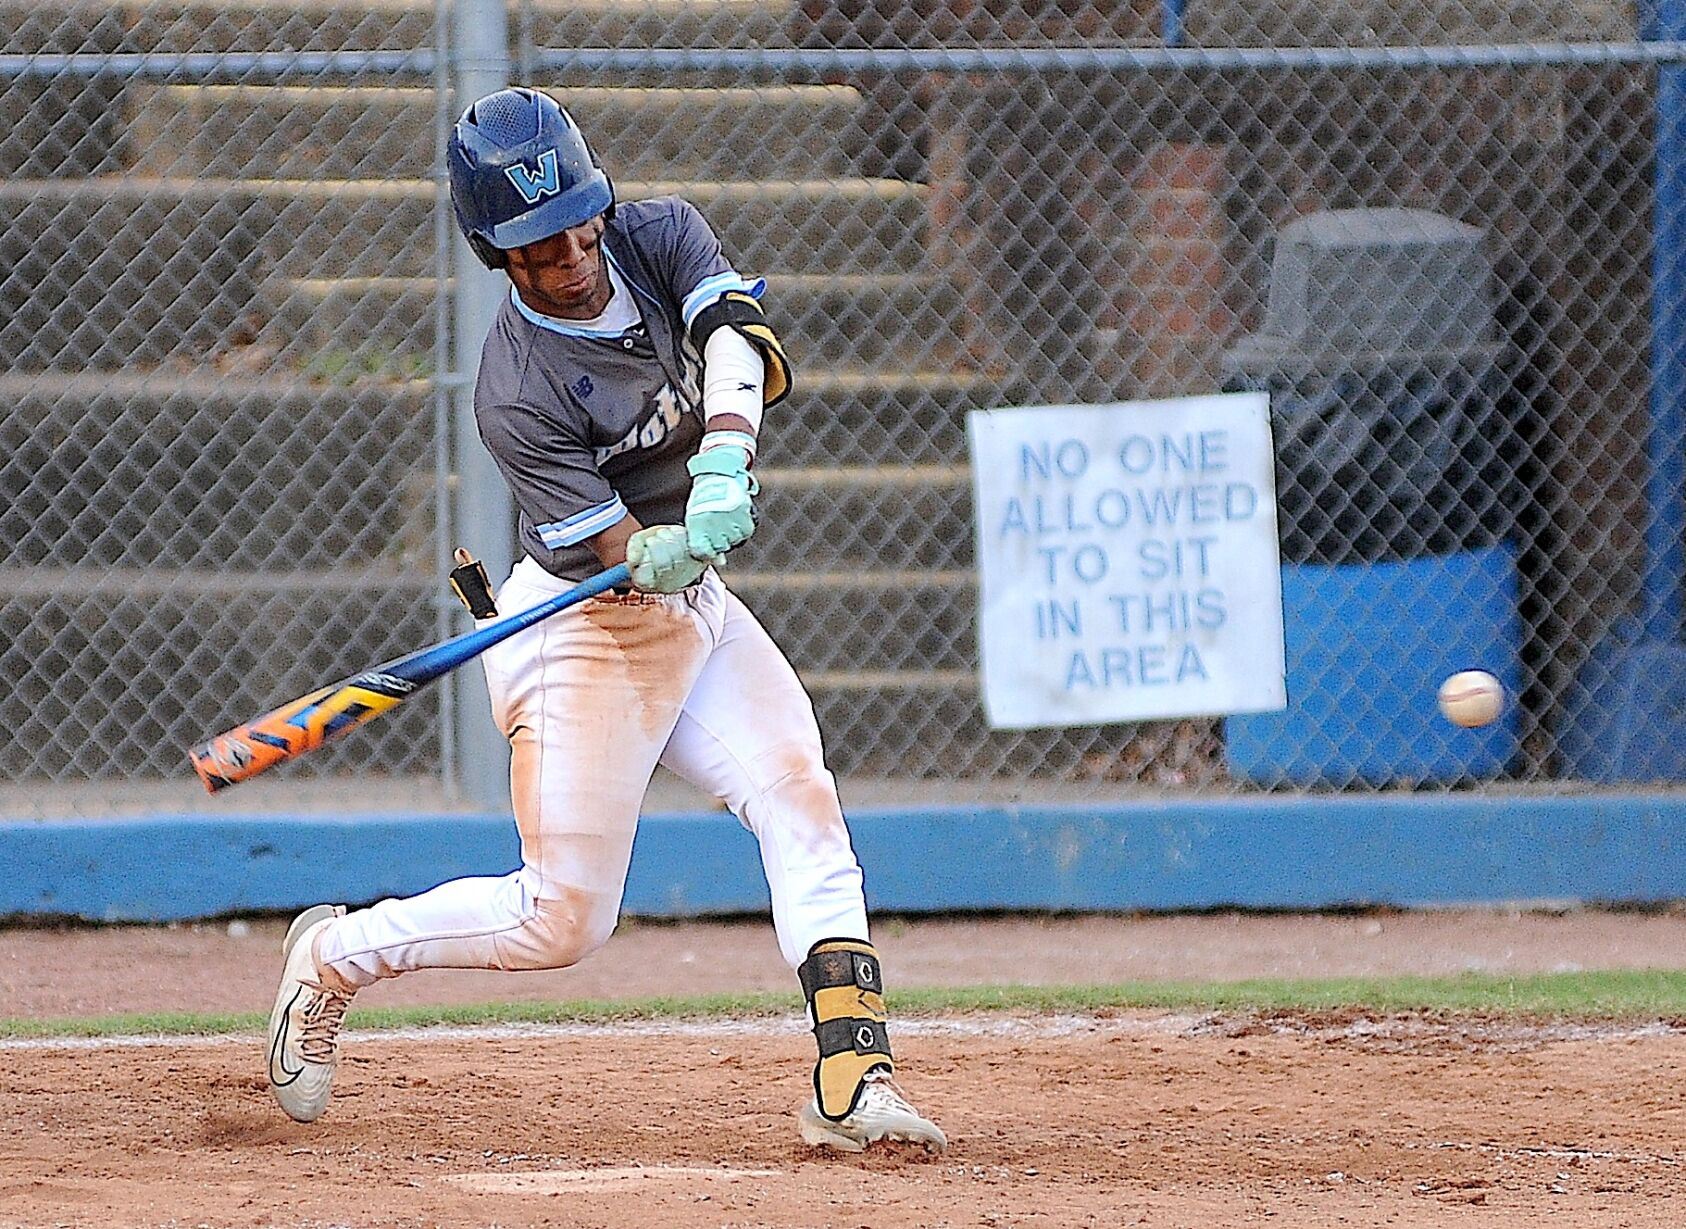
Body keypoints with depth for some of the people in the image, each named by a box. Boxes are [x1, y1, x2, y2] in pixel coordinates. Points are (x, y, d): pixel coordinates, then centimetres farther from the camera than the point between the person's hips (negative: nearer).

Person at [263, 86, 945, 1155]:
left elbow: (748, 348, -25)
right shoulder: (517, 395, -24)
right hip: (583, 635, -6)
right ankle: (336, 957, 17)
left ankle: (853, 1076, -23)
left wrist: (723, 464, -43)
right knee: (561, 922, -5)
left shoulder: (661, 236, -8)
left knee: (800, 796, -15)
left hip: (696, 617, 6)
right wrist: (674, 549, -48)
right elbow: (619, 556, -24)